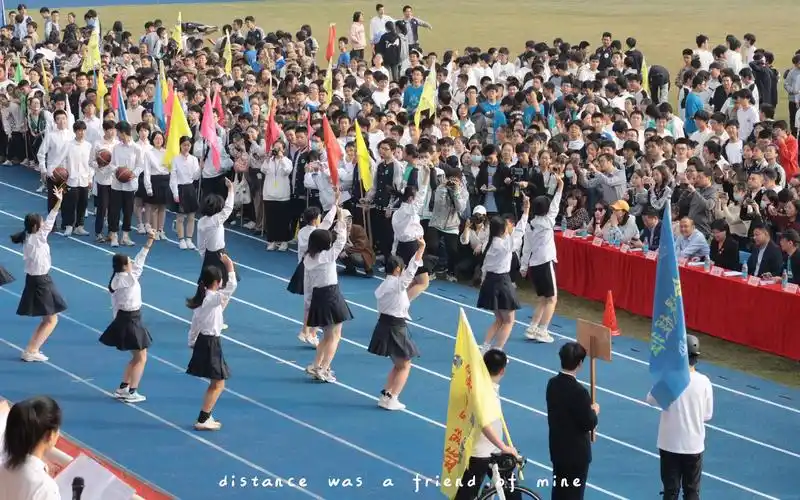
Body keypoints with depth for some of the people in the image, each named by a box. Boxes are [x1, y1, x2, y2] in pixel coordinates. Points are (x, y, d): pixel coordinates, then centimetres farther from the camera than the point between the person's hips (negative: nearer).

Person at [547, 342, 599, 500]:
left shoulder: (552, 383, -2)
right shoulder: (579, 391, -26)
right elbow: (589, 424, -20)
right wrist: (594, 411, 0)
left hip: (557, 448, 7)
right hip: (577, 453, -7)